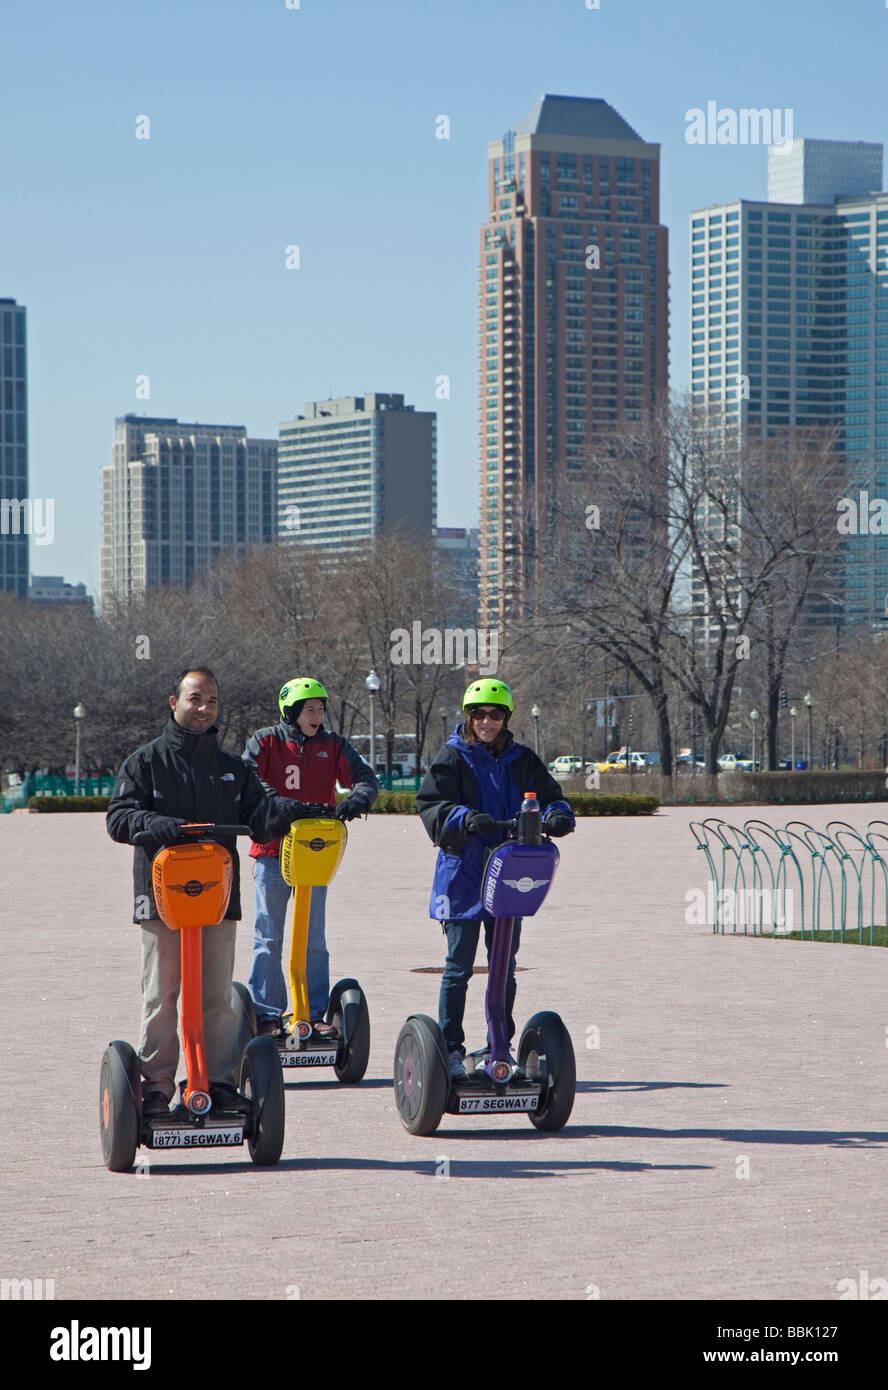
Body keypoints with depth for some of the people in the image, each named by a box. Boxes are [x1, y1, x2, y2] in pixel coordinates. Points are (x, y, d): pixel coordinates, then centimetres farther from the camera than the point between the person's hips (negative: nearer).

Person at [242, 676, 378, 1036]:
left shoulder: (332, 746, 8)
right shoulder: (265, 742, 1)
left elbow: (365, 778, -2)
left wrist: (357, 798, -25)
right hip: (273, 850, -2)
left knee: (314, 939, 5)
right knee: (268, 937, 1)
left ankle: (315, 1014, 11)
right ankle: (266, 1014, 6)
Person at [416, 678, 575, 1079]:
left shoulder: (521, 760, 10)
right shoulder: (452, 758, -1)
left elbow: (549, 798, 7)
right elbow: (430, 806, -12)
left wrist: (557, 816, -17)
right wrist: (466, 819, -30)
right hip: (463, 875, -4)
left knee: (504, 967, 9)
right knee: (459, 966, -3)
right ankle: (450, 1047, 3)